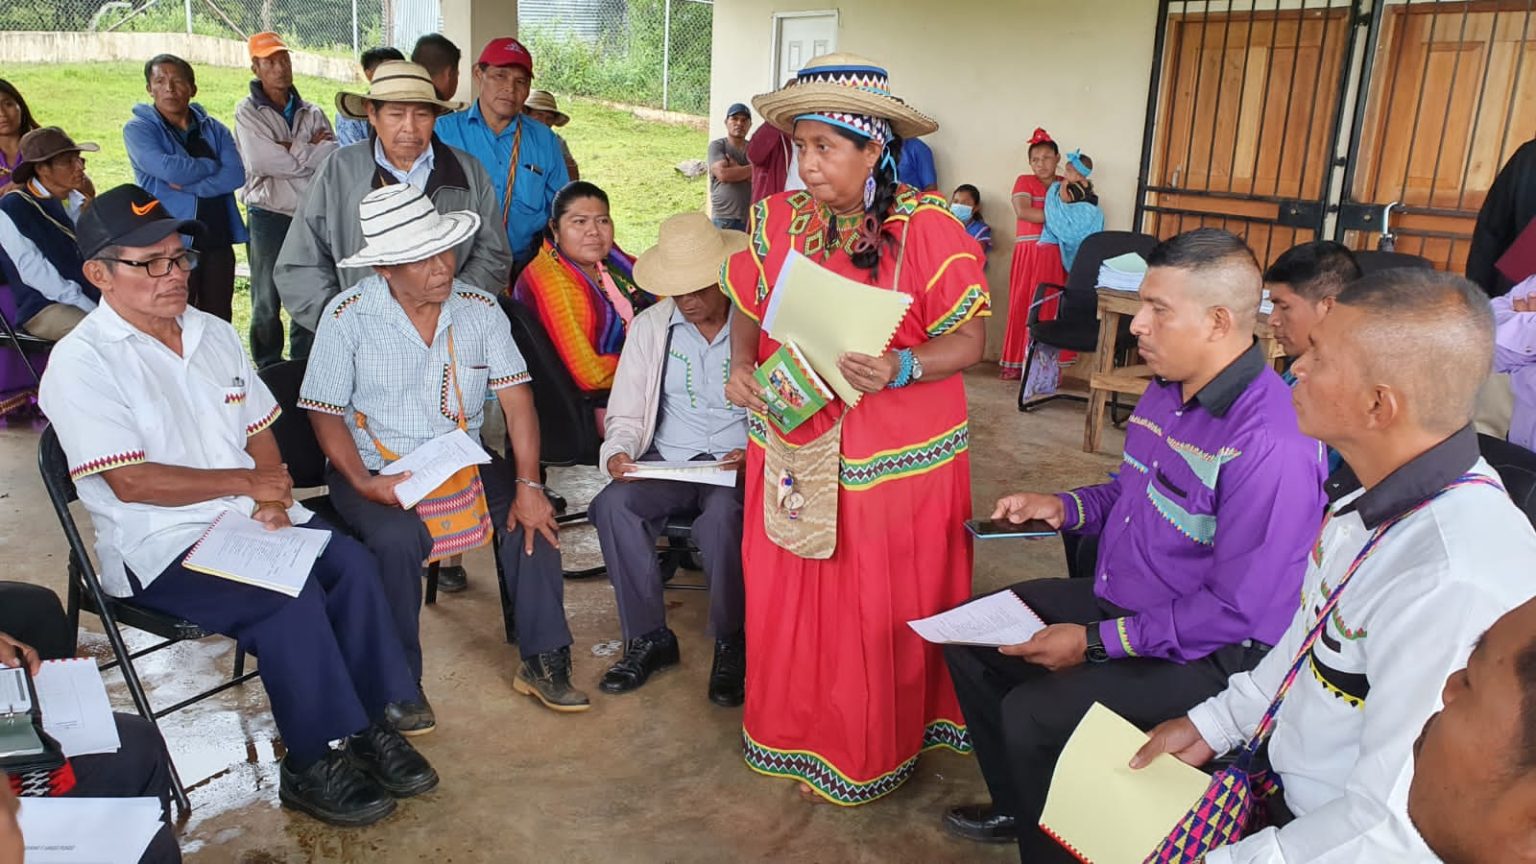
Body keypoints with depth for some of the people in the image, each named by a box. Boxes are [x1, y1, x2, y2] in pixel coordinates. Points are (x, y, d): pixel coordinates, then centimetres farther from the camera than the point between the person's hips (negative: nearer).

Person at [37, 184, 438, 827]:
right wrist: (246, 481, -12)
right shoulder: (81, 362, -10)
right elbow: (132, 483, -17)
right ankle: (314, 767, -12)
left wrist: (272, 497, -5)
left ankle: (371, 724, -7)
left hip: (248, 518, 6)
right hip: (159, 547, -6)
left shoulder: (214, 333, 12)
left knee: (351, 564, -19)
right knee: (290, 601, -28)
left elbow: (259, 431, 15)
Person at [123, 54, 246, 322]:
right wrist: (212, 166, -2)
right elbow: (168, 169, -16)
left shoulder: (213, 129, 13)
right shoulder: (139, 129, 3)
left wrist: (188, 185, -13)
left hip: (218, 241, 4)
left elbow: (236, 174, -4)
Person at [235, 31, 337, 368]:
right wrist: (311, 151, -9)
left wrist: (291, 149, -13)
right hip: (269, 214, -3)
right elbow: (262, 161, -16)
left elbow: (332, 156, -5)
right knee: (267, 301, 6)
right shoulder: (248, 112, -1)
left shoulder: (311, 112, 10)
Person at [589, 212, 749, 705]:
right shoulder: (649, 326, 9)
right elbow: (625, 414, 10)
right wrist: (618, 451, -12)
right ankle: (648, 638, -8)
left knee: (721, 515, -36)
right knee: (613, 505, -26)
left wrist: (754, 455, -22)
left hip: (738, 463, -3)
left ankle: (731, 643, -11)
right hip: (667, 461, 4)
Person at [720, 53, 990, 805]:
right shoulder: (776, 219, -1)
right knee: (786, 601, 13)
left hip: (897, 460, -4)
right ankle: (793, 730, 36)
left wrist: (902, 369, -28)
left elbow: (970, 341, -10)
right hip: (792, 451, 4)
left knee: (881, 613, 9)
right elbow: (747, 307, 12)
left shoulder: (929, 228, -14)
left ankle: (871, 751, 32)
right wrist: (740, 366, -8)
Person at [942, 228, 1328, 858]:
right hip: (1118, 599, 10)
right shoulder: (1168, 388, 1)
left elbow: (1239, 613, -27)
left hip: (1205, 656, -9)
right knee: (969, 633, 11)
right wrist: (1064, 508, 0)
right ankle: (1021, 807, 28)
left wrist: (1098, 642, -22)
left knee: (1032, 713, -24)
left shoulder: (1269, 446, -29)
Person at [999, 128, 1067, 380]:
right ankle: (1016, 363, 2)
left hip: (1058, 256, 2)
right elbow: (1023, 211, -11)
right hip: (1028, 253, -2)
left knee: (1052, 308, -3)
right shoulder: (1024, 182, 6)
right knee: (1022, 306, -3)